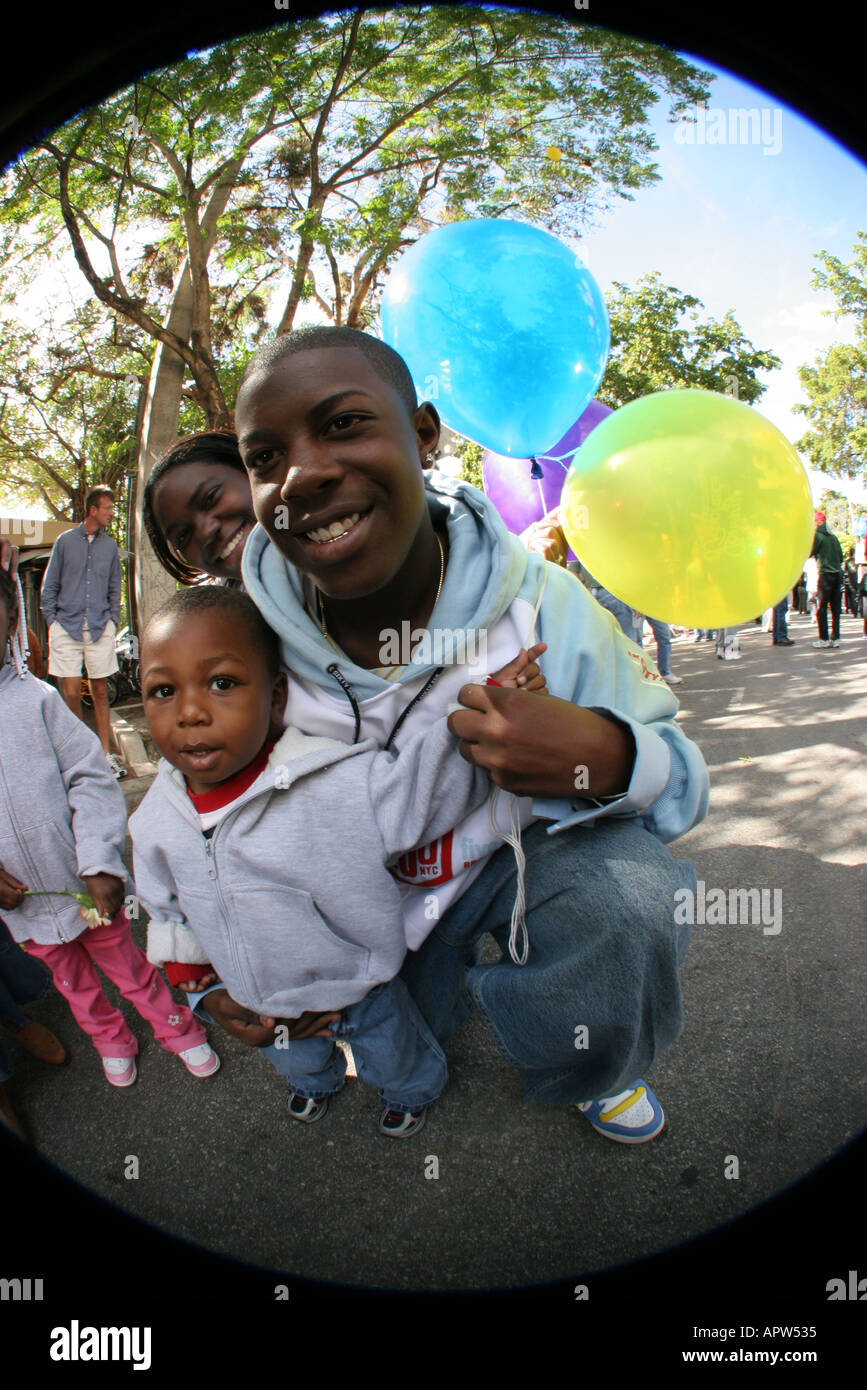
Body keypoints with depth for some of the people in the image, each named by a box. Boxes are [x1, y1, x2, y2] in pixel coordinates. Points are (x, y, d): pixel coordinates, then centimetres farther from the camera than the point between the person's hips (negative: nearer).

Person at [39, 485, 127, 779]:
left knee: (100, 691, 5)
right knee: (72, 692, -3)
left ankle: (105, 753, 11)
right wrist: (52, 619, 0)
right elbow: (49, 585, 8)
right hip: (67, 627, -2)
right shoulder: (65, 541, 4)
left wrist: (112, 619, 6)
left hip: (100, 628, 2)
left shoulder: (109, 546, 11)